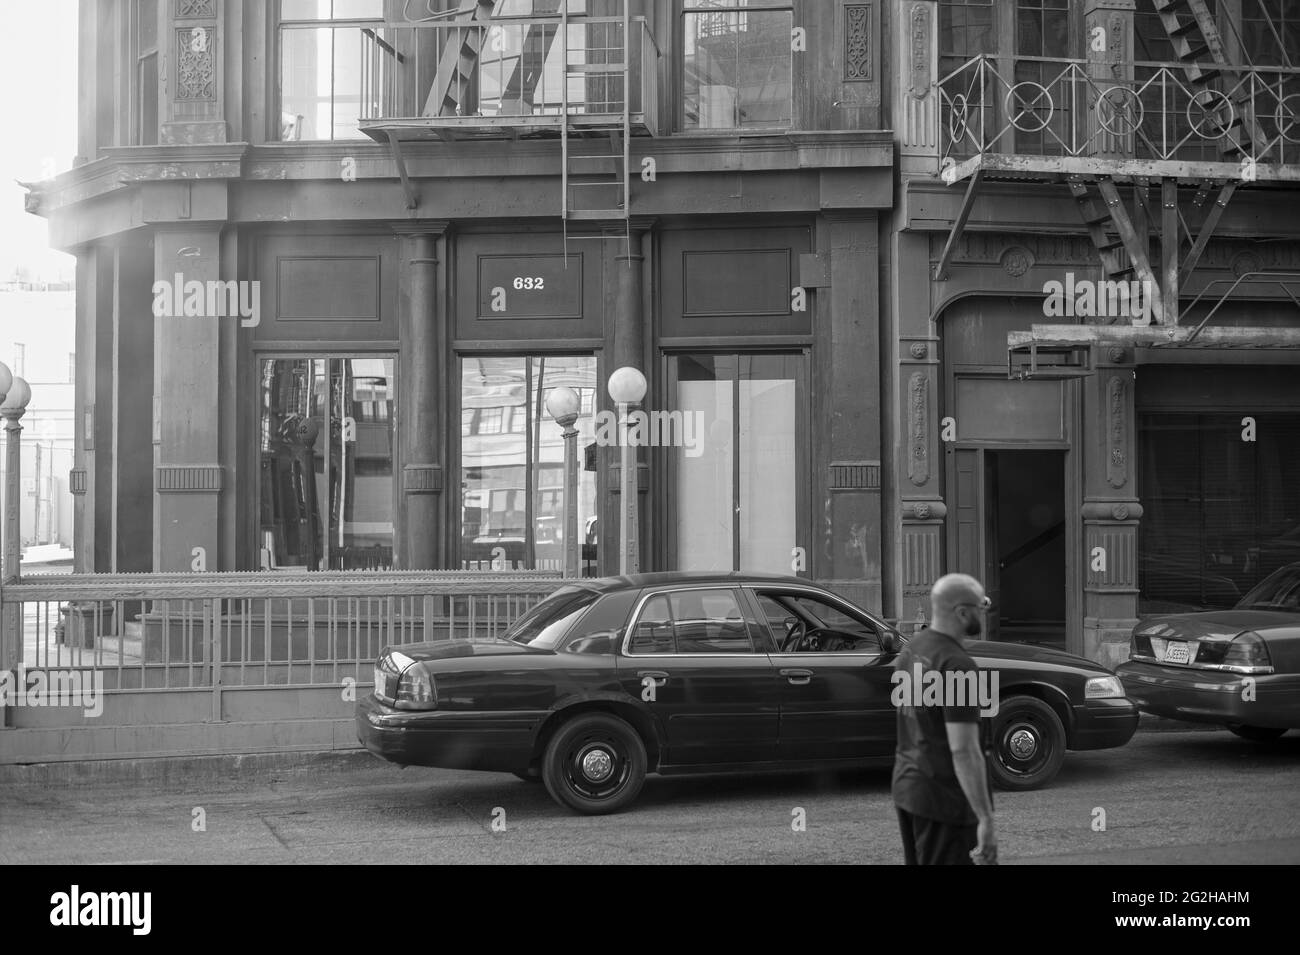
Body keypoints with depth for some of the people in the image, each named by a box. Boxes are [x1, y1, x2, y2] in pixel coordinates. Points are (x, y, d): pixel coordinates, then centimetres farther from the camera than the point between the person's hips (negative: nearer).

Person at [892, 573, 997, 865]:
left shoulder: (911, 649, 7)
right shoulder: (957, 665, -21)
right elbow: (963, 750, -25)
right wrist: (986, 820, -24)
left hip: (906, 787, 9)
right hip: (944, 798, -9)